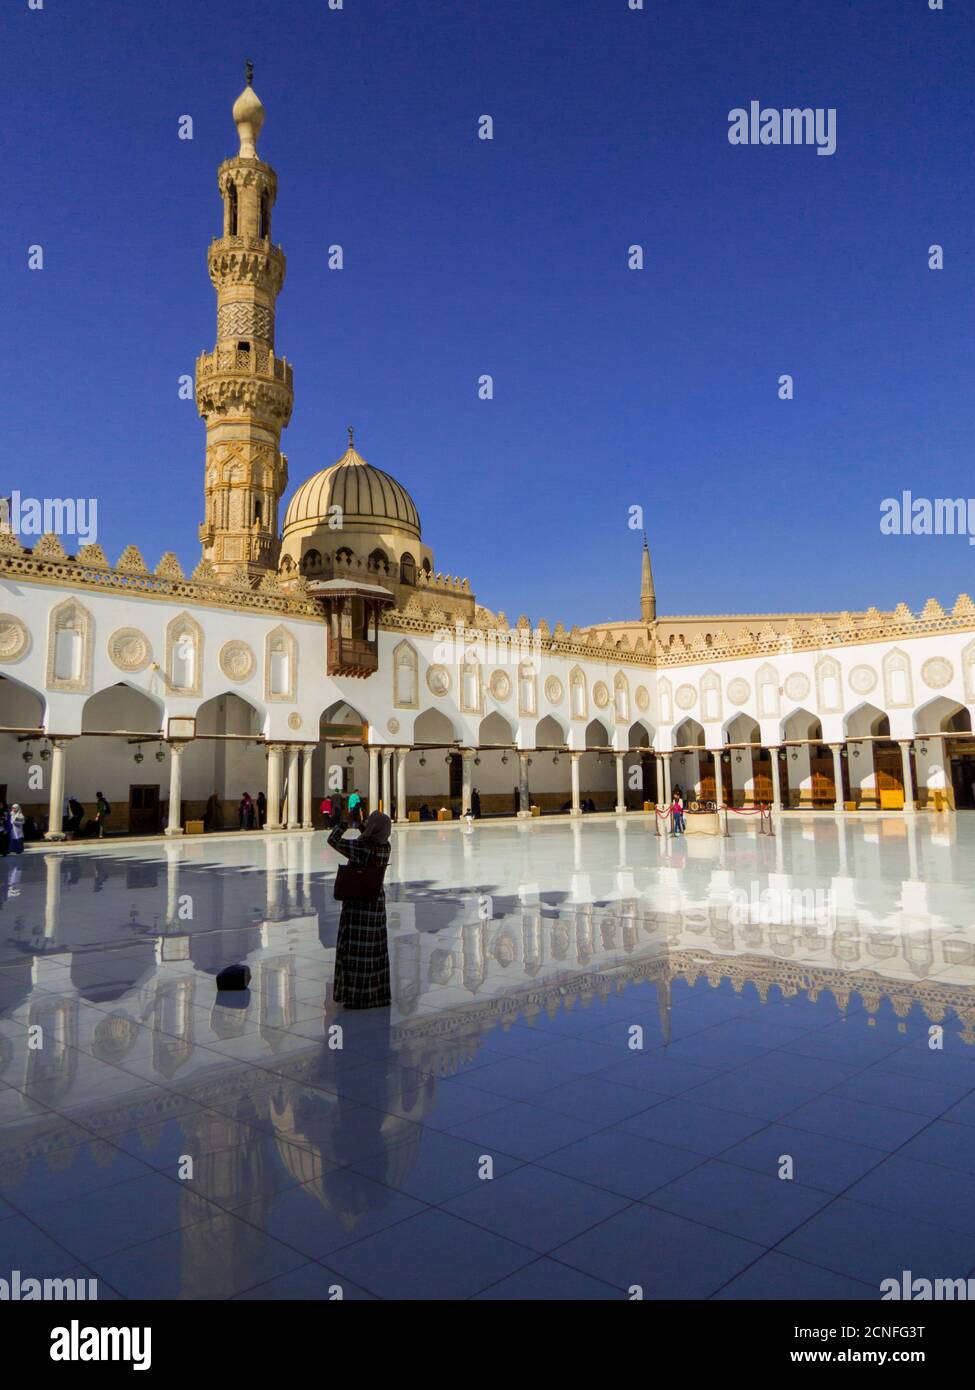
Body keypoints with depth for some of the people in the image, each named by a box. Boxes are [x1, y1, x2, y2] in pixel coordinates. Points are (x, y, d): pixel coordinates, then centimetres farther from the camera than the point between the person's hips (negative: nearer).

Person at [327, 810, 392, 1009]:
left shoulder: (359, 847, -23)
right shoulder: (385, 846, -4)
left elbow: (333, 840, -11)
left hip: (357, 903, -6)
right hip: (377, 901, 7)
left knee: (356, 949, 2)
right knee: (375, 950, 14)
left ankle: (359, 997, 8)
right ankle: (379, 994, 22)